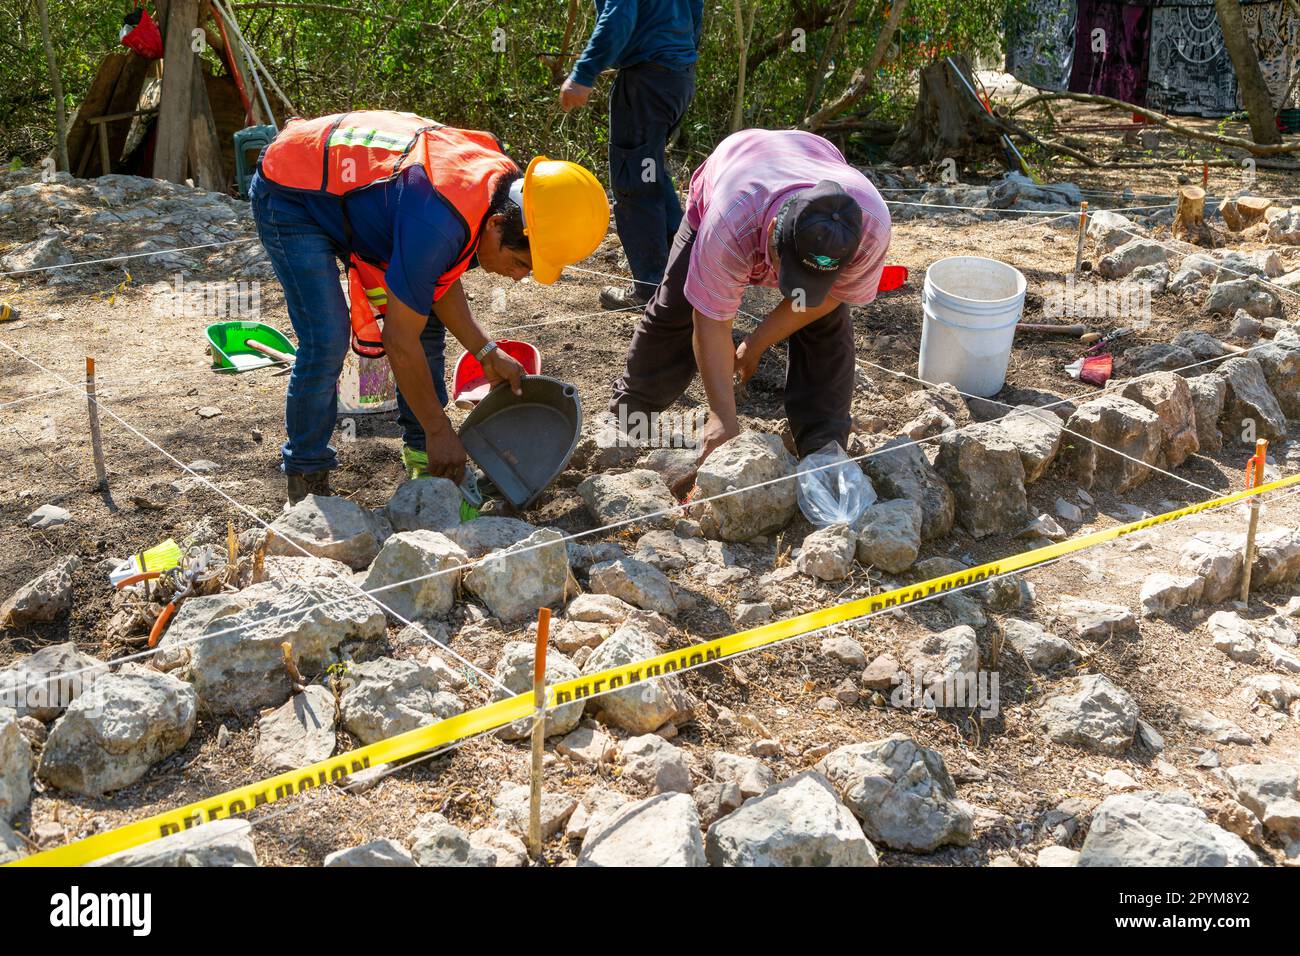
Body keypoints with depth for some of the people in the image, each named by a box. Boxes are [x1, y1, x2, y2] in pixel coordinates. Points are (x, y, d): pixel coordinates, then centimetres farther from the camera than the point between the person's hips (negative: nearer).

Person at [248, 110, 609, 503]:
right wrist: (440, 430, -20)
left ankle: (422, 456, 15)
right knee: (326, 341, -18)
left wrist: (486, 352, -6)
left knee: (424, 314, 3)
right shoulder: (438, 222, -39)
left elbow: (438, 276, 1)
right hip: (289, 194, -9)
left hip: (348, 185, 9)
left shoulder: (501, 177, -12)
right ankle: (306, 478, 1)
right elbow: (399, 340, -30)